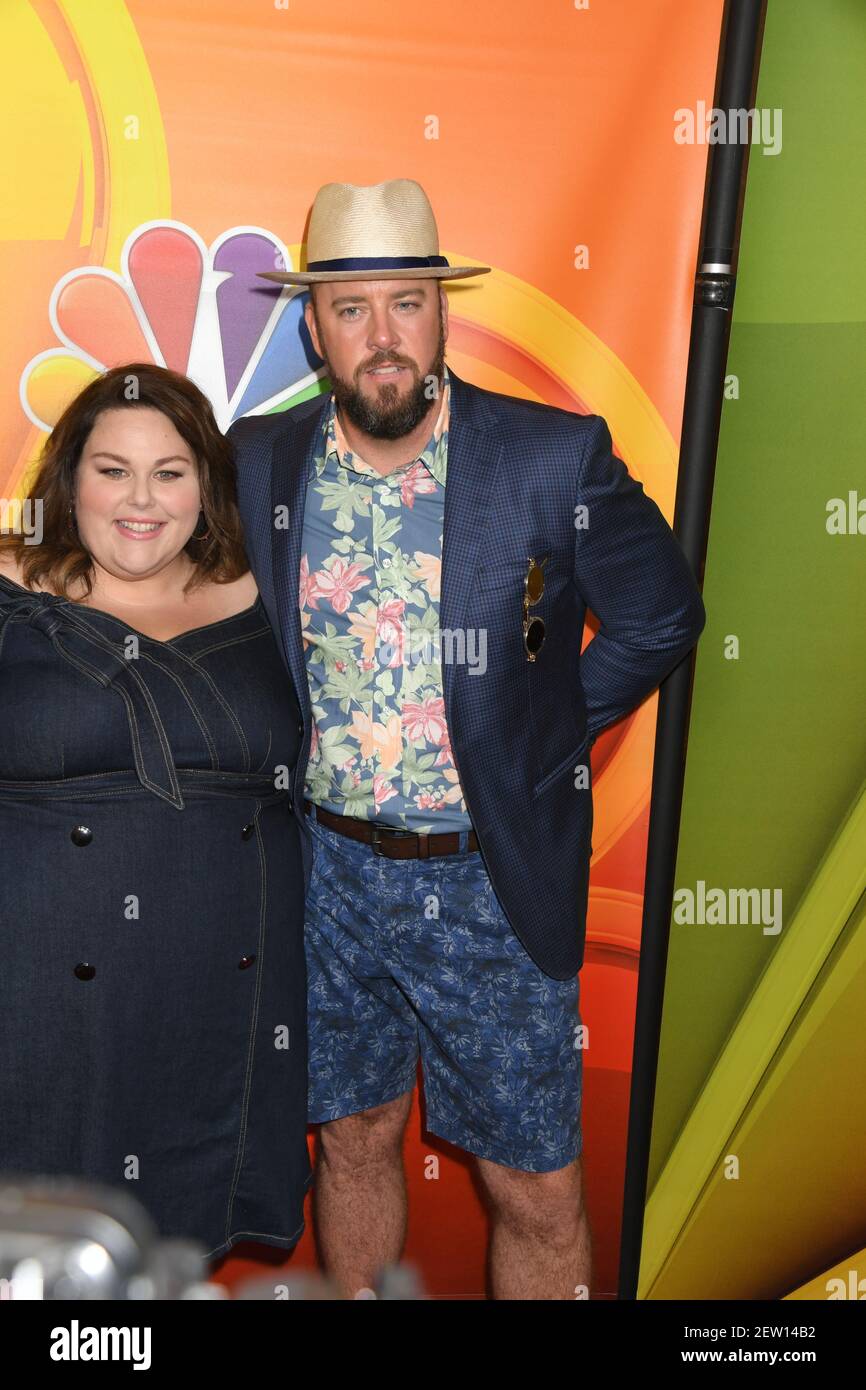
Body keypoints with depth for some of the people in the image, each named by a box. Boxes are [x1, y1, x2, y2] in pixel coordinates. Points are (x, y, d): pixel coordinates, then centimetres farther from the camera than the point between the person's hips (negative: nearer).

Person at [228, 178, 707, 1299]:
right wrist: (284, 753, 4)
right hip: (329, 866, 3)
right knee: (352, 1140, 20)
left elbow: (660, 614, 0)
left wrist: (539, 734, -2)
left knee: (536, 1191, 9)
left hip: (495, 880, -2)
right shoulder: (260, 460, -2)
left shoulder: (557, 458, -12)